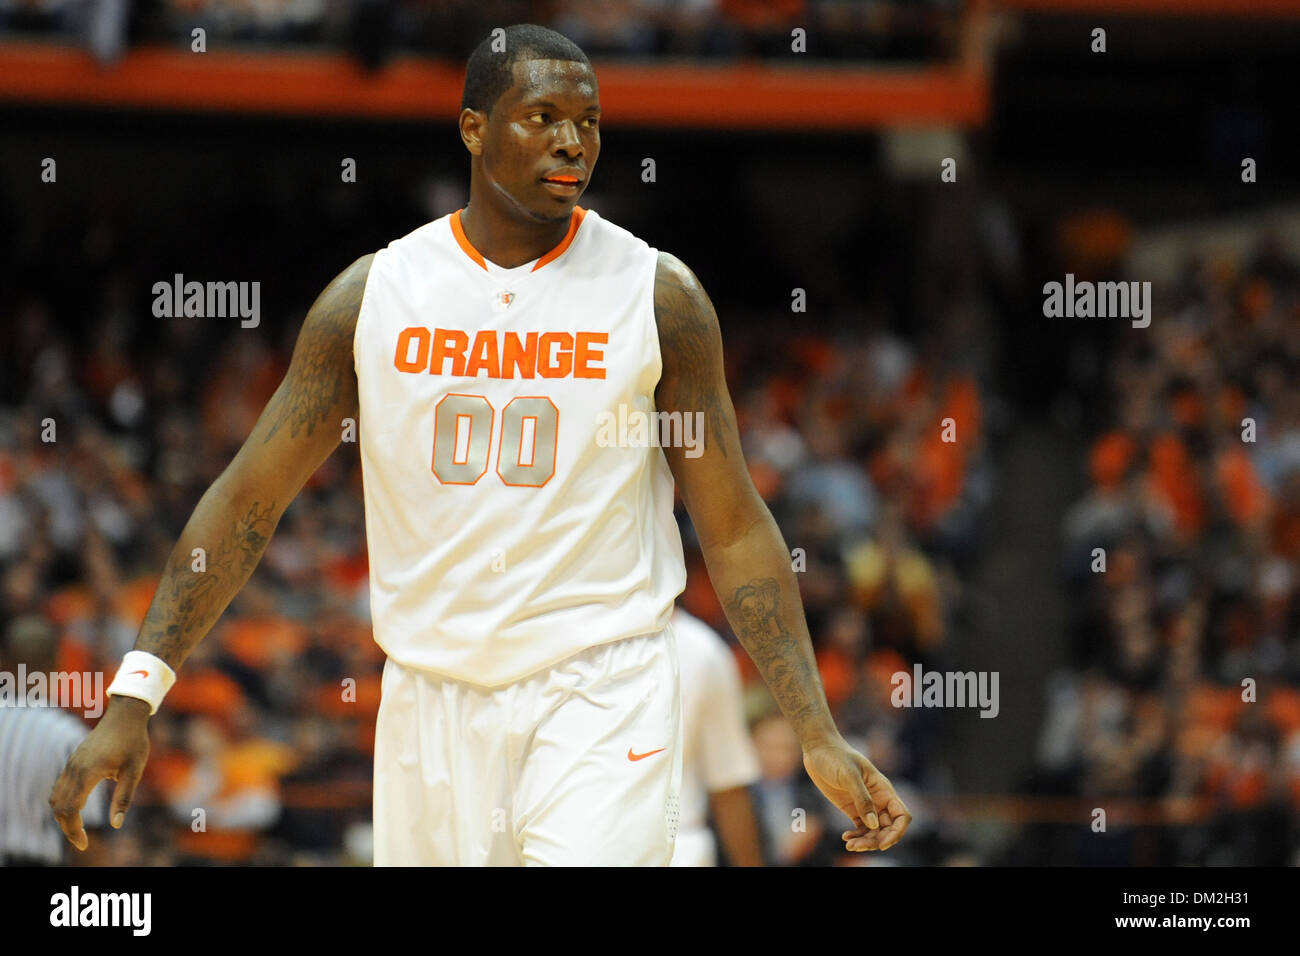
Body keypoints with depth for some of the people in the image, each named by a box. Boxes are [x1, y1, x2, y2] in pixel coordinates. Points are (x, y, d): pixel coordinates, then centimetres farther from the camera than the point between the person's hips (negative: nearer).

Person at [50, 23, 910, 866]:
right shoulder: (374, 294, 2)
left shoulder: (658, 294, -2)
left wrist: (820, 737, -6)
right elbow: (249, 500, 5)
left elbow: (734, 528, 1)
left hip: (601, 696, -2)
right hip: (433, 698, 3)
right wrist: (135, 696, -3)